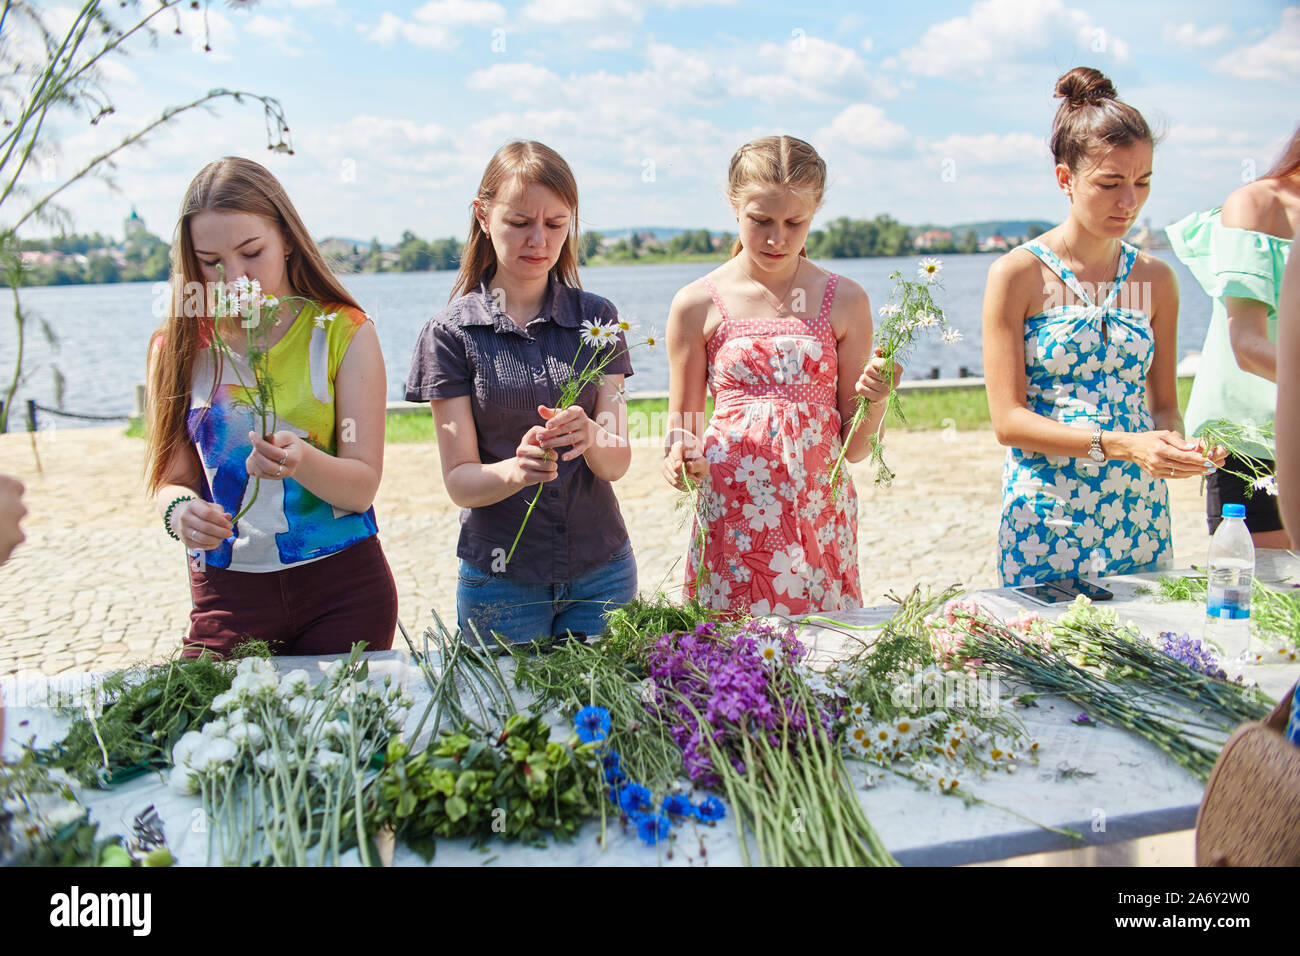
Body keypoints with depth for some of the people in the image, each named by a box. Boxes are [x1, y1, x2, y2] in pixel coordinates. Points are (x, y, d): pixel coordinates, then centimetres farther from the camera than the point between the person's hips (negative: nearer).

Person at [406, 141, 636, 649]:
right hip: (500, 577, -2)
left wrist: (591, 439, -26)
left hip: (600, 572, 2)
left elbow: (617, 462, -4)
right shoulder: (451, 333, -3)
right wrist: (514, 469, -28)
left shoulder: (597, 318, 3)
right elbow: (459, 481, -7)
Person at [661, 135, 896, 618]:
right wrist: (680, 460, -12)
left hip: (819, 517, 1)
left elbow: (853, 447, 6)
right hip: (730, 519, -1)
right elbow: (681, 428, 8)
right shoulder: (697, 304, 0)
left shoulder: (844, 301, 3)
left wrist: (872, 398, -12)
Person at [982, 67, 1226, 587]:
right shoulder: (1016, 276, -7)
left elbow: (1163, 403, 12)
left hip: (1140, 519, 4)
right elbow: (1008, 420, -11)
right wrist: (1120, 445, -20)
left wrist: (1175, 441, -10)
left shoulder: (1155, 280, 7)